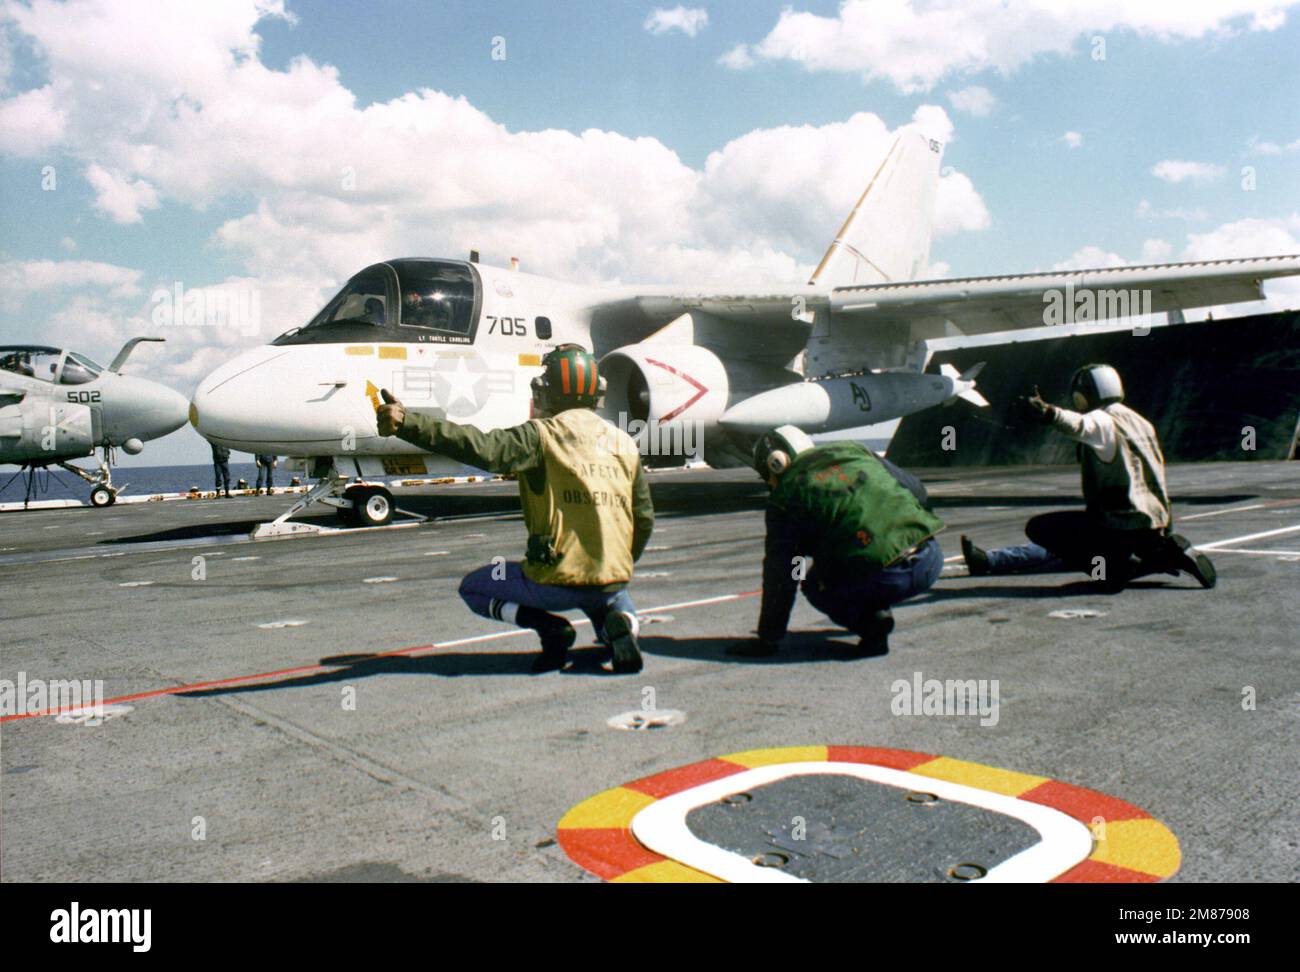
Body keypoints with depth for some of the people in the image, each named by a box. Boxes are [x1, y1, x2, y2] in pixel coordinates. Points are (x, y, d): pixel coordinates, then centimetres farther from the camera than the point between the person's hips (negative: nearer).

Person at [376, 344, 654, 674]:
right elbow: (644, 519, 13)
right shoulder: (625, 443, 10)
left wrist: (407, 423, -27)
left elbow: (484, 449, -23)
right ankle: (619, 621, 3)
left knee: (473, 587, 20)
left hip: (559, 580, -4)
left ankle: (549, 626, -4)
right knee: (613, 597, 40)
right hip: (613, 579, 4)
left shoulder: (543, 435, -6)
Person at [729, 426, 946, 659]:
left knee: (815, 586, 24)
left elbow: (779, 574, 4)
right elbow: (917, 491, 24)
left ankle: (869, 621, 0)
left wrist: (768, 639, 11)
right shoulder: (853, 450, 20)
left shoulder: (784, 497, 5)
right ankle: (878, 611, 19)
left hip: (879, 576, -6)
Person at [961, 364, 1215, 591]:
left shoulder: (1103, 421, -11)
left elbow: (1079, 425, -38)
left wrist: (1050, 413, -58)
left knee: (1040, 528, -8)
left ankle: (1116, 568, -11)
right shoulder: (1139, 421, 19)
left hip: (1123, 524, -10)